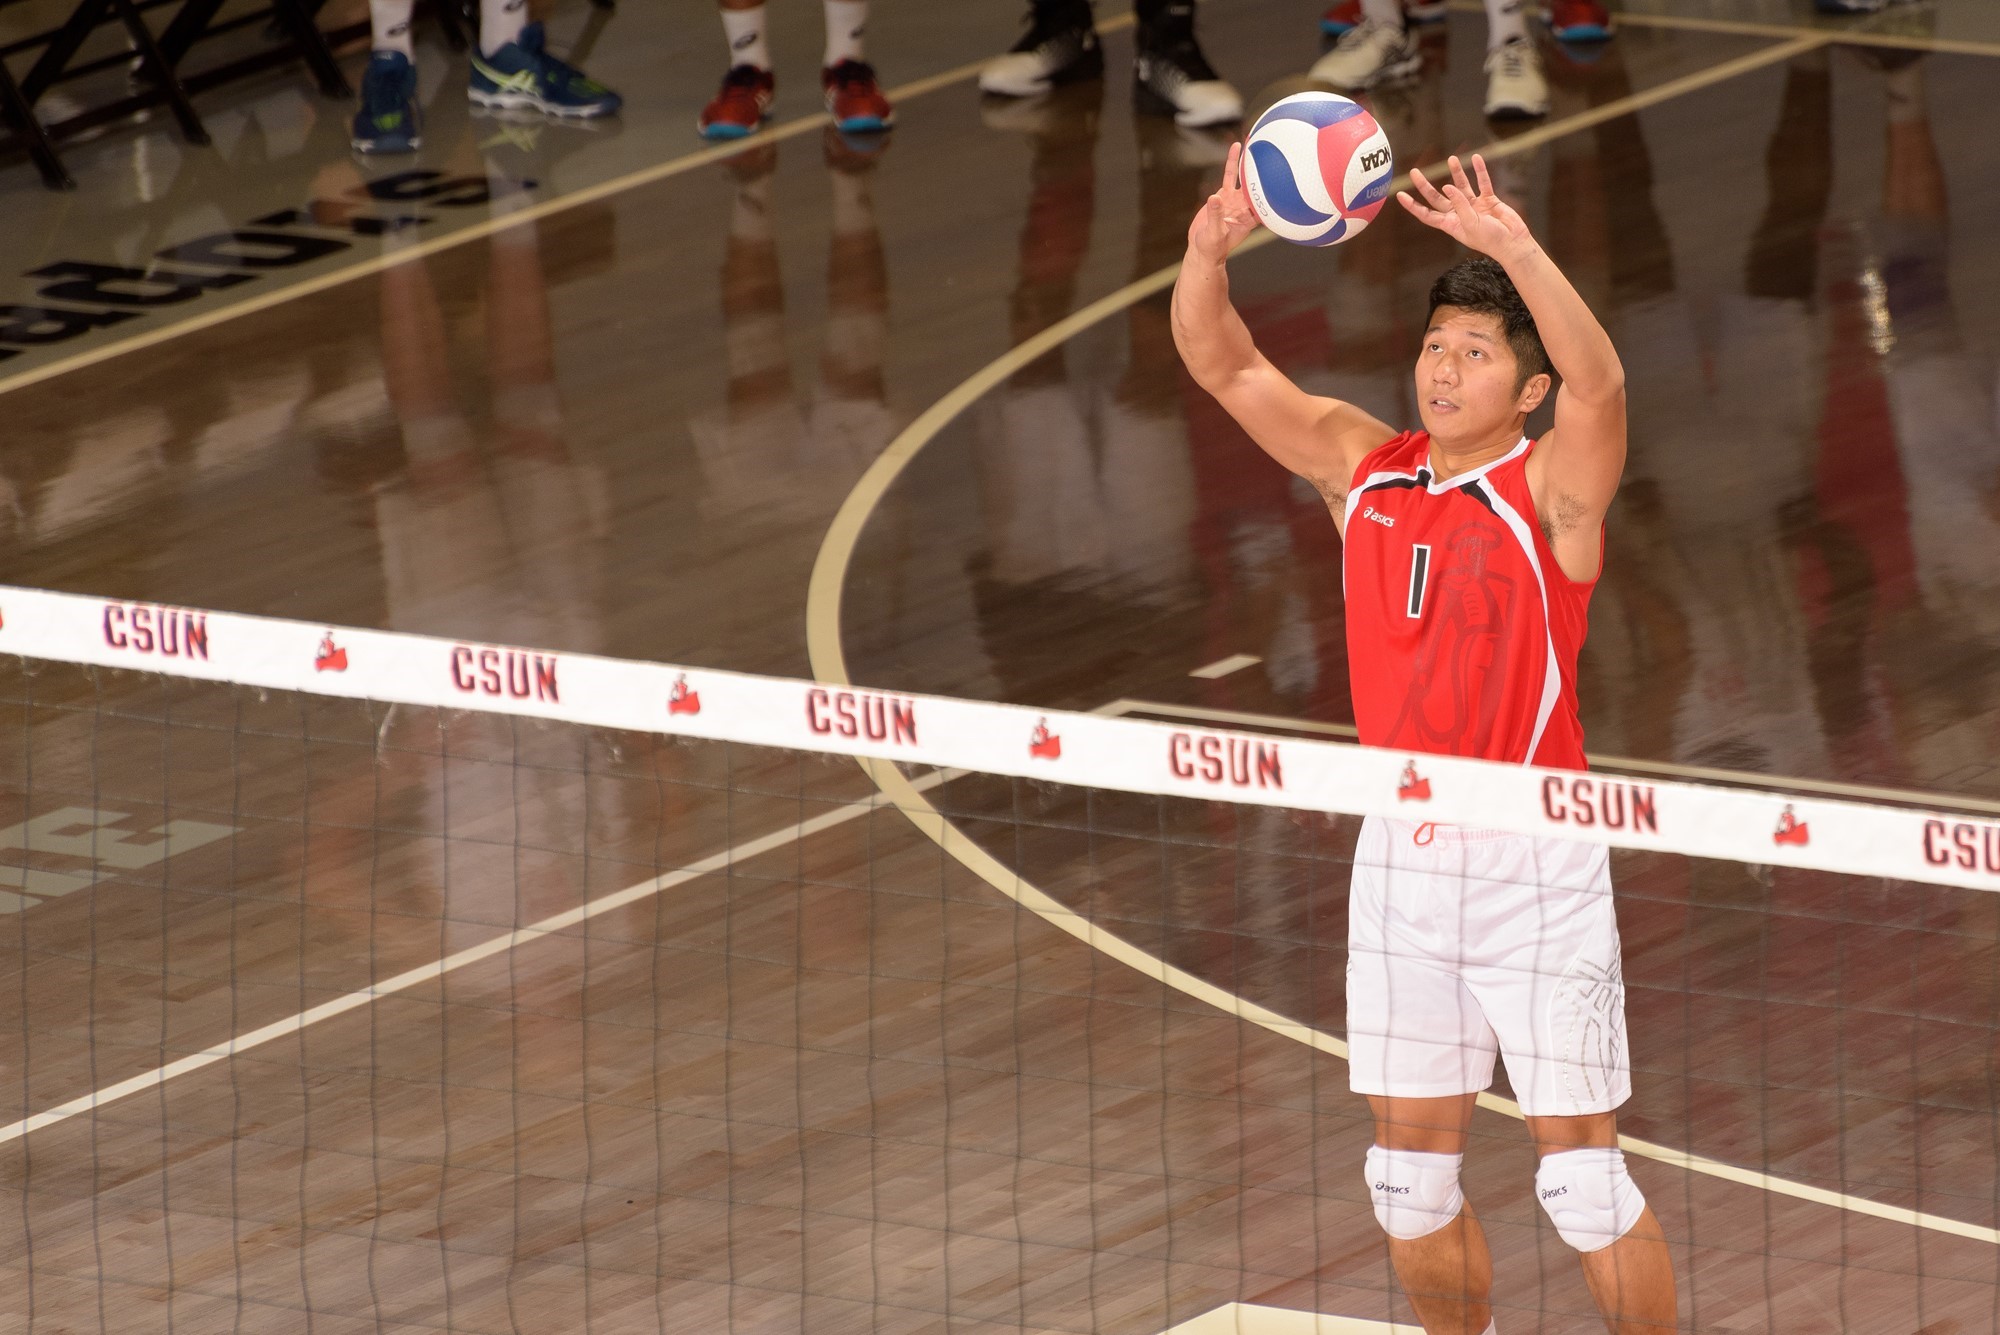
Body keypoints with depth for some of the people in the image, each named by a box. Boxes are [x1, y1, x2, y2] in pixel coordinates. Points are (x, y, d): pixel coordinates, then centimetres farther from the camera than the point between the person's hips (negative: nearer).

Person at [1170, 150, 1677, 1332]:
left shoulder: (1550, 491, -10)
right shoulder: (1364, 469, 6)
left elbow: (1599, 379, -30)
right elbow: (1226, 366, 2)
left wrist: (1513, 249, -43)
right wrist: (1211, 250, -18)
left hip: (1533, 865, -5)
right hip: (1401, 857, 5)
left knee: (1583, 1176, -3)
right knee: (1412, 1172, 12)